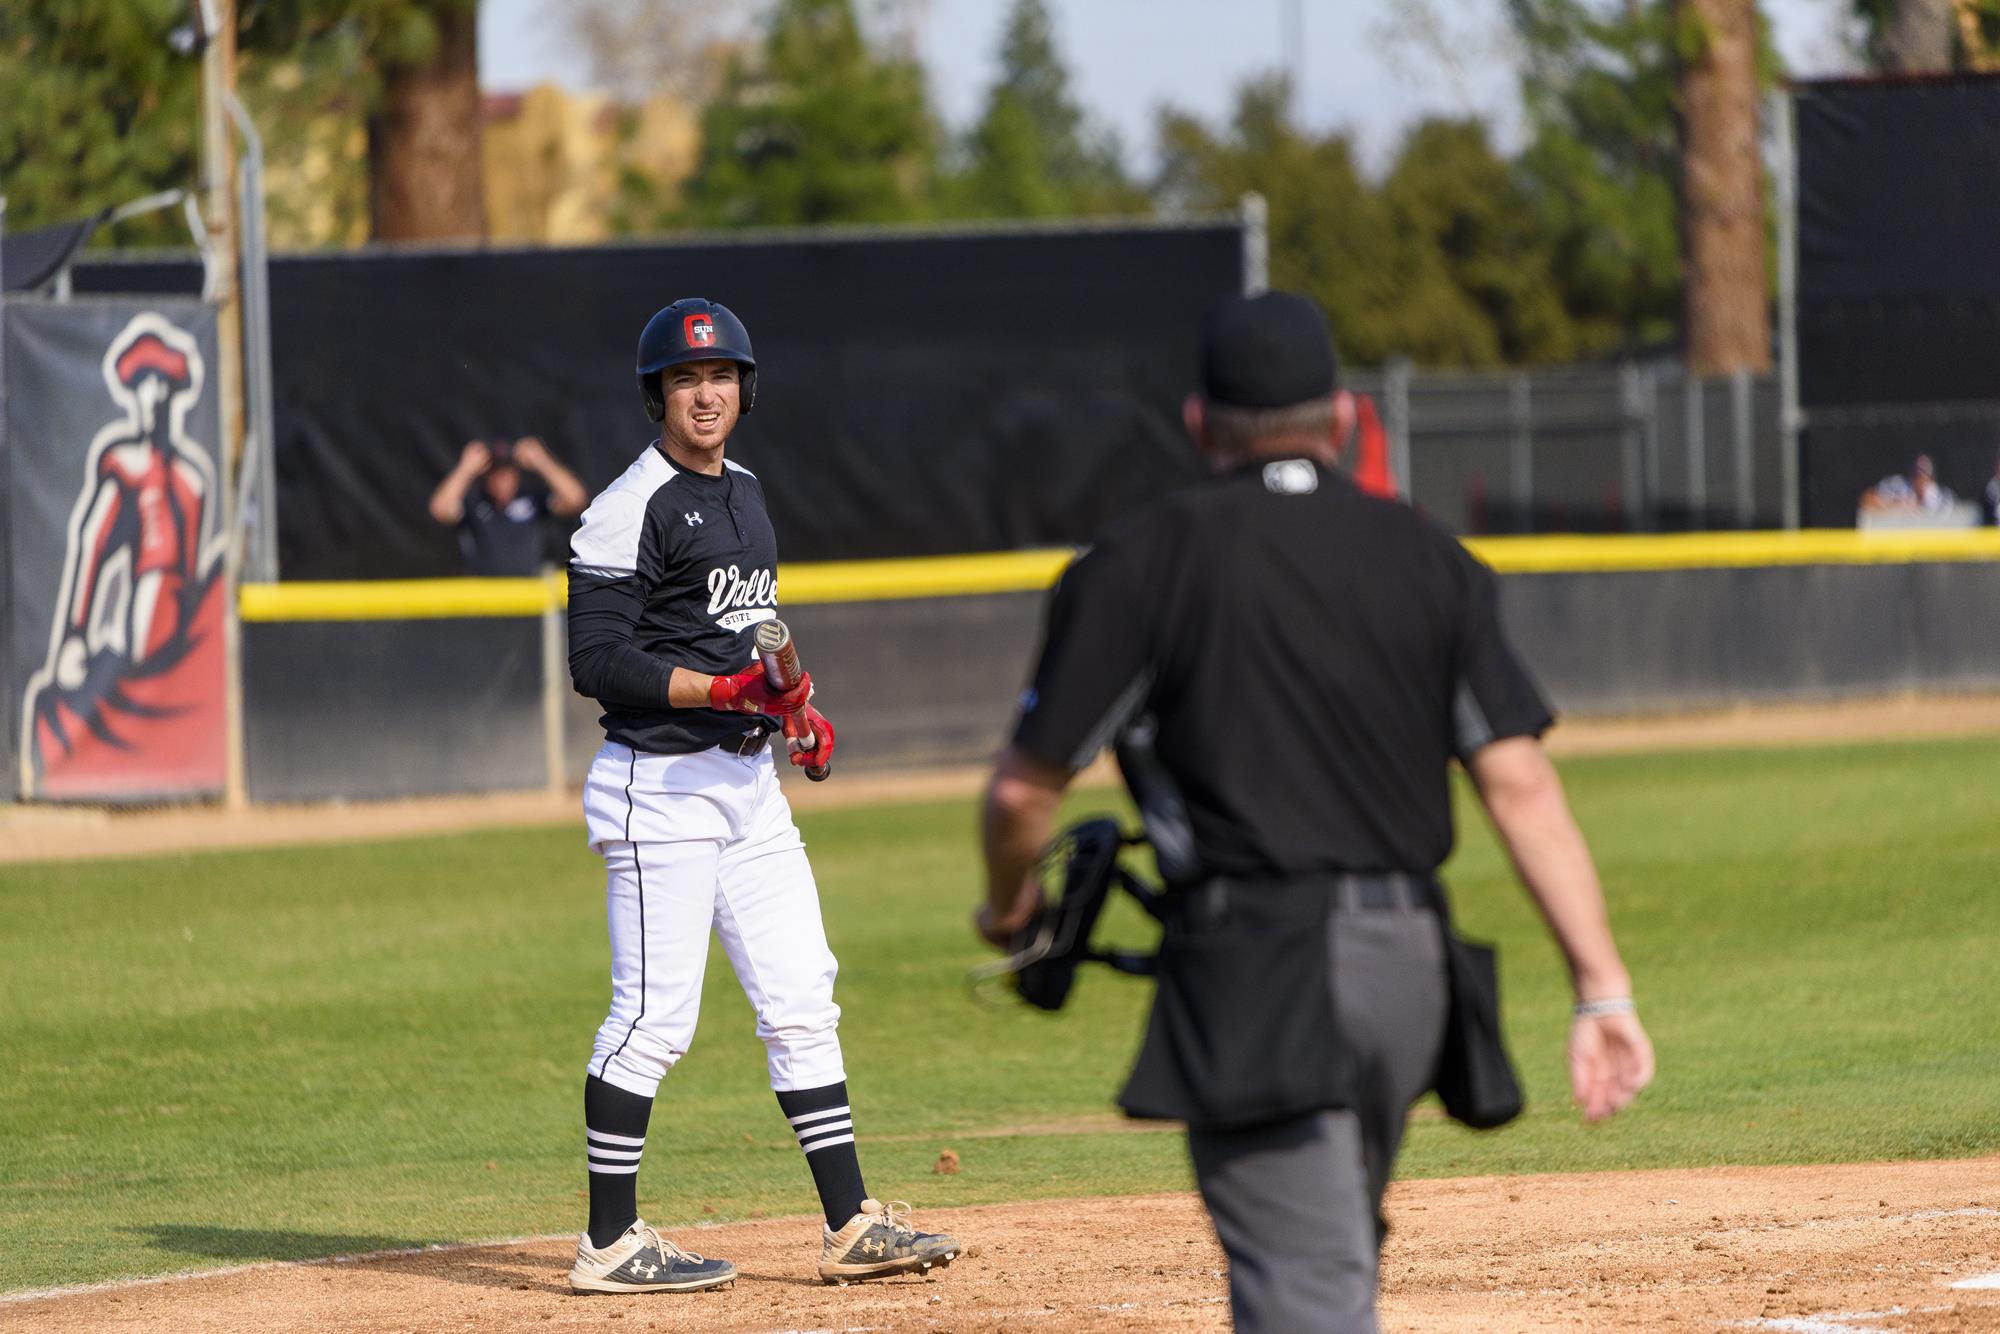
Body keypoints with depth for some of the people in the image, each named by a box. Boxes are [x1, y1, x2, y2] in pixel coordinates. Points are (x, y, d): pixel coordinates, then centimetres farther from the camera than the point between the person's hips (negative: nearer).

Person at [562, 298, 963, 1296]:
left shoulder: (743, 492, 16)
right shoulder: (630, 510, -12)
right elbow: (598, 661, -17)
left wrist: (793, 706, 11)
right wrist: (727, 690, -24)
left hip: (750, 781, 8)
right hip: (661, 783, -8)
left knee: (801, 1005, 7)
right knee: (653, 1019, -6)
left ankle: (850, 1225, 11)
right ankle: (609, 1244, 2)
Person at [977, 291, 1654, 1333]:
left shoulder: (1139, 563, -3)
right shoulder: (1426, 559, 8)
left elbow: (1024, 787, -4)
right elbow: (1520, 783, 0)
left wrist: (1007, 905, 18)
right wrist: (1603, 987, -2)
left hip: (1253, 972, -5)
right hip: (1407, 960, 5)